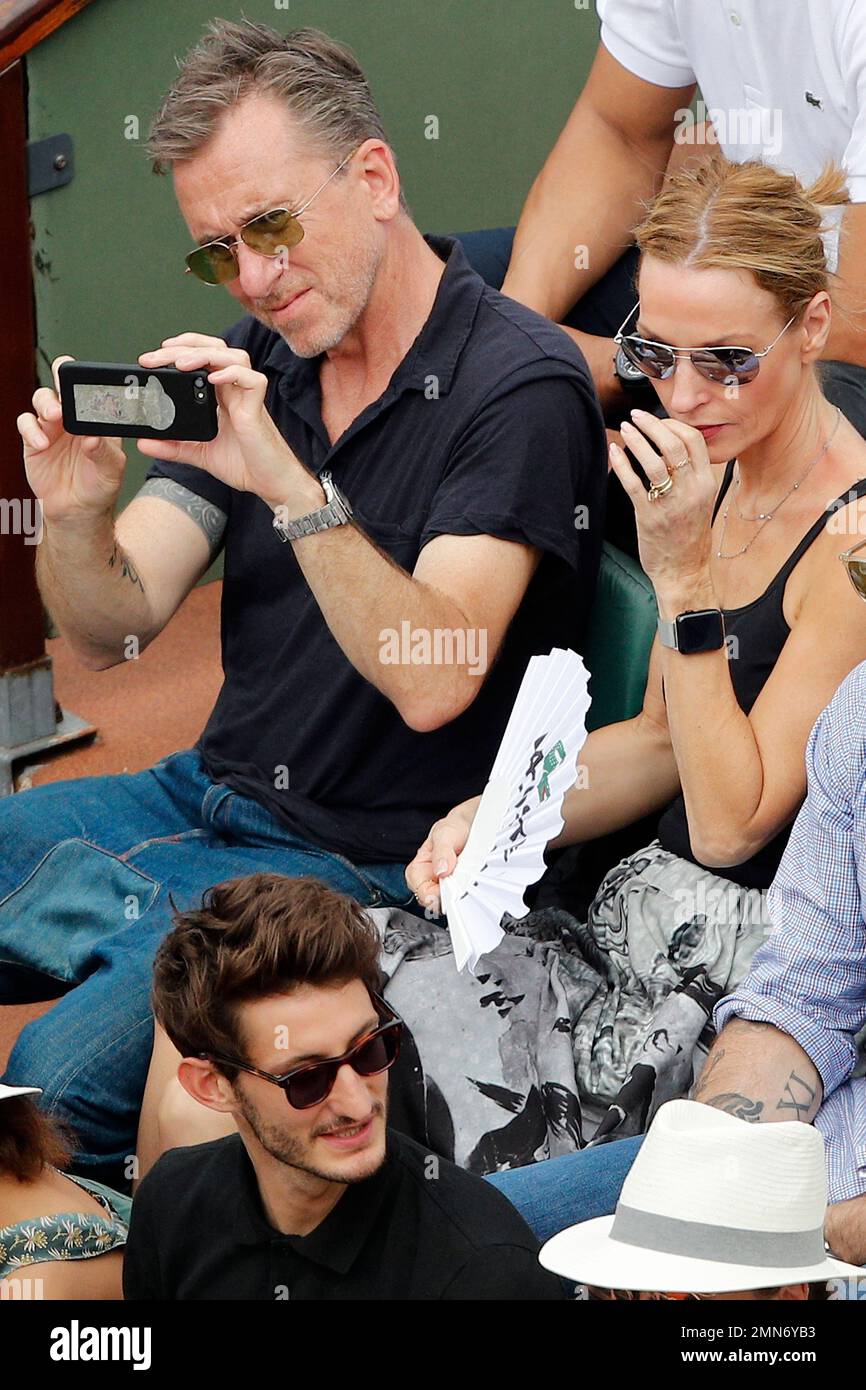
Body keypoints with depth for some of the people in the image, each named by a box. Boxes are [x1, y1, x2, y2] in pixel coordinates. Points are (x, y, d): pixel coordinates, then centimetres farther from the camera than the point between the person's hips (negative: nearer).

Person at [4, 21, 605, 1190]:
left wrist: (291, 486, -34)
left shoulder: (518, 386, -13)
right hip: (212, 796, 8)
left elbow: (432, 683, -24)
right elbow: (112, 631, 4)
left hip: (375, 863, -8)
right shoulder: (255, 360, 8)